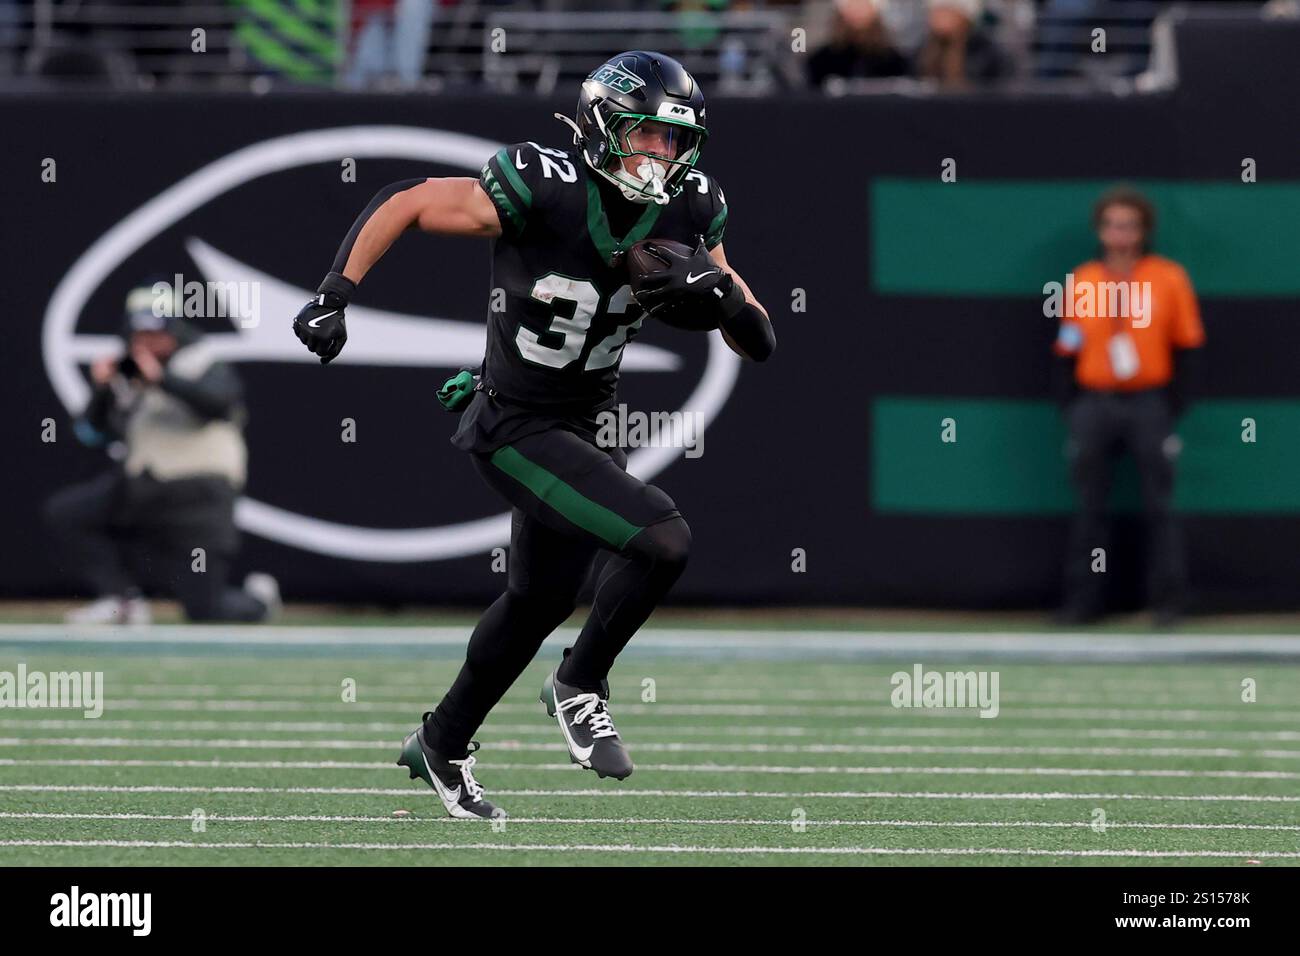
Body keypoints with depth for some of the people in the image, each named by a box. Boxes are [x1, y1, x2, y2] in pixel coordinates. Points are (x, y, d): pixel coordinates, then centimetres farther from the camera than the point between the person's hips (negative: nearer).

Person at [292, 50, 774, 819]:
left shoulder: (688, 214, -7)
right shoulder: (547, 192, -24)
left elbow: (761, 347, -2)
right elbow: (403, 202, -15)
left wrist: (722, 297, -23)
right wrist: (334, 297, -21)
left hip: (582, 428, 8)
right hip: (516, 429, -8)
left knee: (541, 601, 24)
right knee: (662, 542, -22)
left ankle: (442, 745, 45)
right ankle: (581, 687, 1)